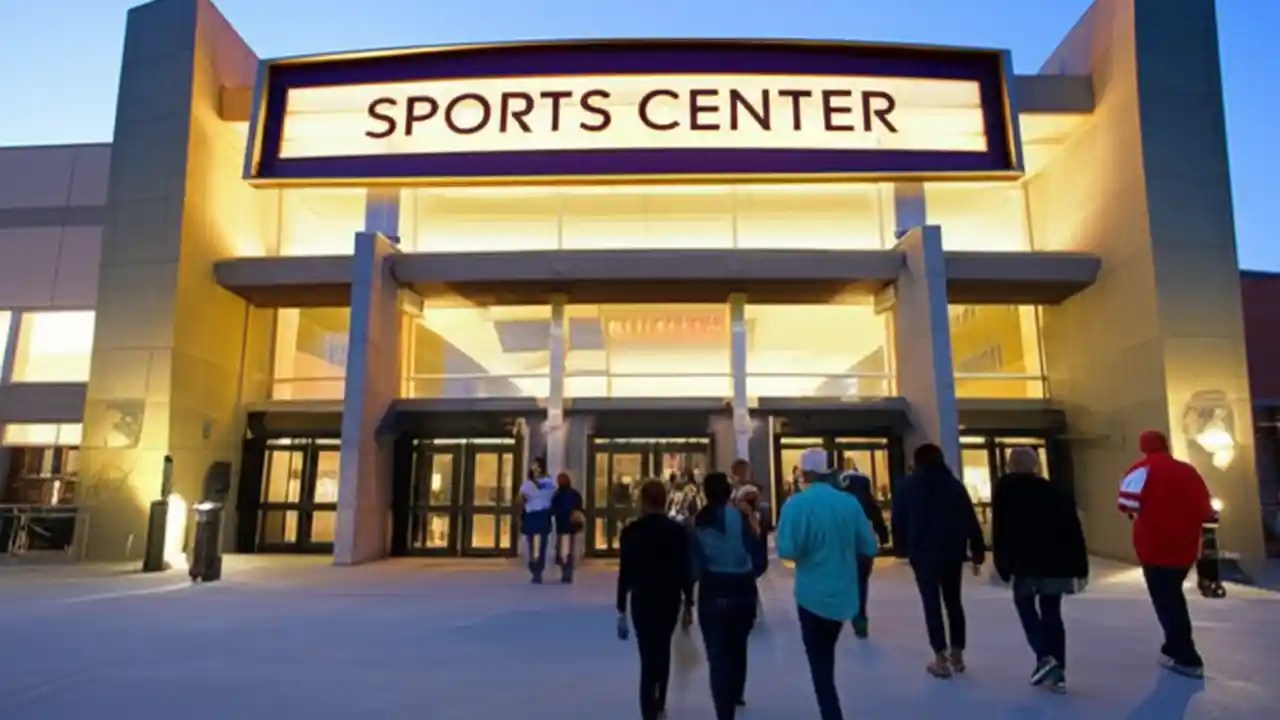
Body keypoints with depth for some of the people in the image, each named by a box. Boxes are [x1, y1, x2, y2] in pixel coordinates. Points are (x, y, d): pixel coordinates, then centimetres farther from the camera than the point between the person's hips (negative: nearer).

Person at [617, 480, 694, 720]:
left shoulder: (632, 530, -7)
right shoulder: (678, 530, -3)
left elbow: (625, 572, -8)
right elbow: (685, 570, -3)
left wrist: (621, 610, -3)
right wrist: (689, 604, 5)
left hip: (642, 599, -2)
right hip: (670, 598, 2)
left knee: (648, 655, 3)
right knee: (662, 650, 21)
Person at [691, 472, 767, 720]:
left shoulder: (698, 523, -3)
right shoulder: (740, 517, -9)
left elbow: (694, 566, -4)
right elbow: (758, 559, -10)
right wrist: (748, 574, 9)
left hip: (712, 595, -1)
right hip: (743, 592, 1)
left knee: (718, 656, 5)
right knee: (738, 647, 24)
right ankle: (736, 694, 46)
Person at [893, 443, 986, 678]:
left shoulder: (909, 486, 2)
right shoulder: (955, 485, 6)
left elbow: (899, 520, 1)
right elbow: (971, 521, 4)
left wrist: (903, 548, 11)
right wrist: (977, 552, 7)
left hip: (923, 553, -2)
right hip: (952, 552, 3)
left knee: (931, 604, 0)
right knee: (953, 602, 15)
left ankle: (941, 659, -2)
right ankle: (957, 655, 18)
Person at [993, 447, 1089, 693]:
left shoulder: (1005, 489, 4)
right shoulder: (1056, 492, 16)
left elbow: (1001, 530, -5)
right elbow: (1074, 532, 11)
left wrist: (1003, 566, -3)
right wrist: (1080, 568, 14)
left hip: (1027, 562, -4)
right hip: (1056, 562, 4)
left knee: (1024, 604, 15)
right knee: (1052, 613, 14)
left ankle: (1044, 657, -1)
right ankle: (1058, 673, 14)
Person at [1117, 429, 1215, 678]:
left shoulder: (1143, 469, -9)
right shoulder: (1188, 471, 6)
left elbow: (1127, 502, -20)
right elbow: (1207, 512, 10)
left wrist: (1137, 513, 2)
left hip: (1156, 547, -6)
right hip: (1185, 547, 6)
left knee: (1166, 602, 3)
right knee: (1173, 597, 22)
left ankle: (1188, 660, 5)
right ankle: (1174, 650, 33)